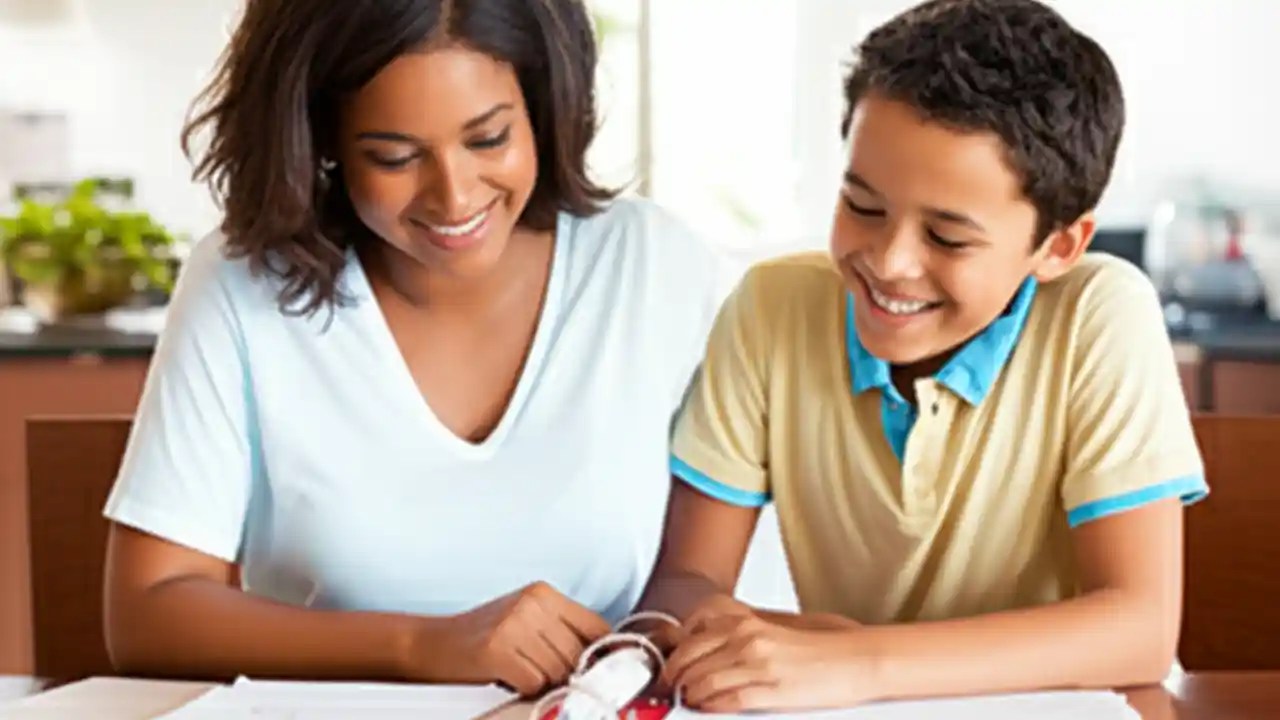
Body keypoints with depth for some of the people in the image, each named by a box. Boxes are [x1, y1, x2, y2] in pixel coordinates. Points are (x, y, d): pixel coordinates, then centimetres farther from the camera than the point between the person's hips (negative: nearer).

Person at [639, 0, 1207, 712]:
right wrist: (747, 638, -27)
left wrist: (862, 663, -30)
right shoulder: (774, 309, -9)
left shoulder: (1101, 319, -15)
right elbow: (680, 585, -6)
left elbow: (1142, 627, -20)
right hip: (854, 713, 2)